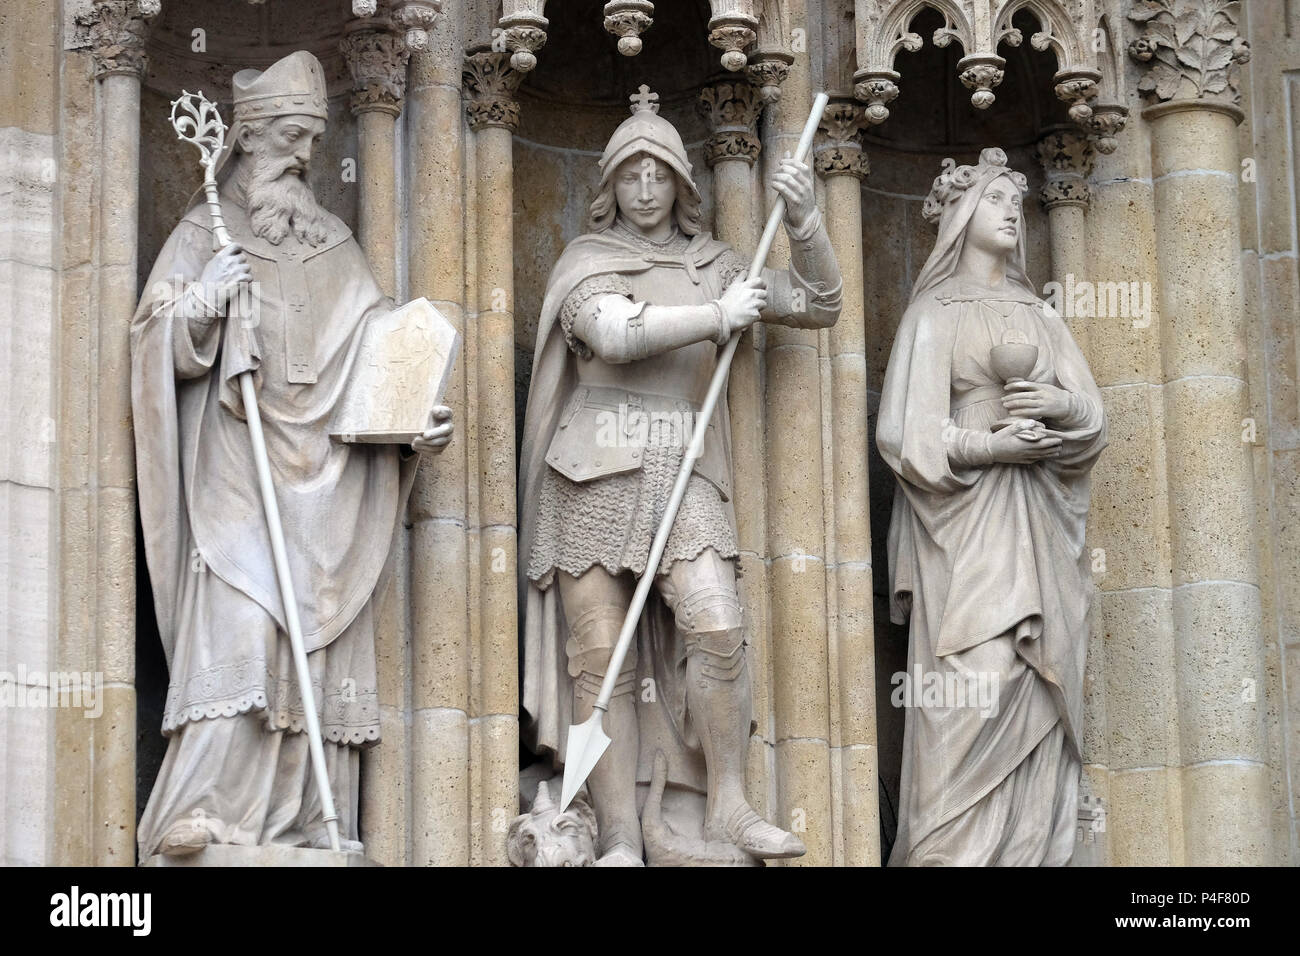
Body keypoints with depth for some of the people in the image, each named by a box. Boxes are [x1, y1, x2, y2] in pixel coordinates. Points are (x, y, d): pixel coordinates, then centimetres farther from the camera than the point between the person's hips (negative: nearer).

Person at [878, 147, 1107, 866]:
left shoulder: (1038, 316, 20)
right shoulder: (935, 311, 5)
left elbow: (1093, 418, 12)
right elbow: (908, 431, -4)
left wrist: (1062, 405, -10)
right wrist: (989, 445, -17)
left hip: (1041, 529, 5)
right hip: (967, 520, -5)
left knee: (1038, 697, -3)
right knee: (975, 692, -17)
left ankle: (1031, 848, -3)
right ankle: (955, 850, -15)